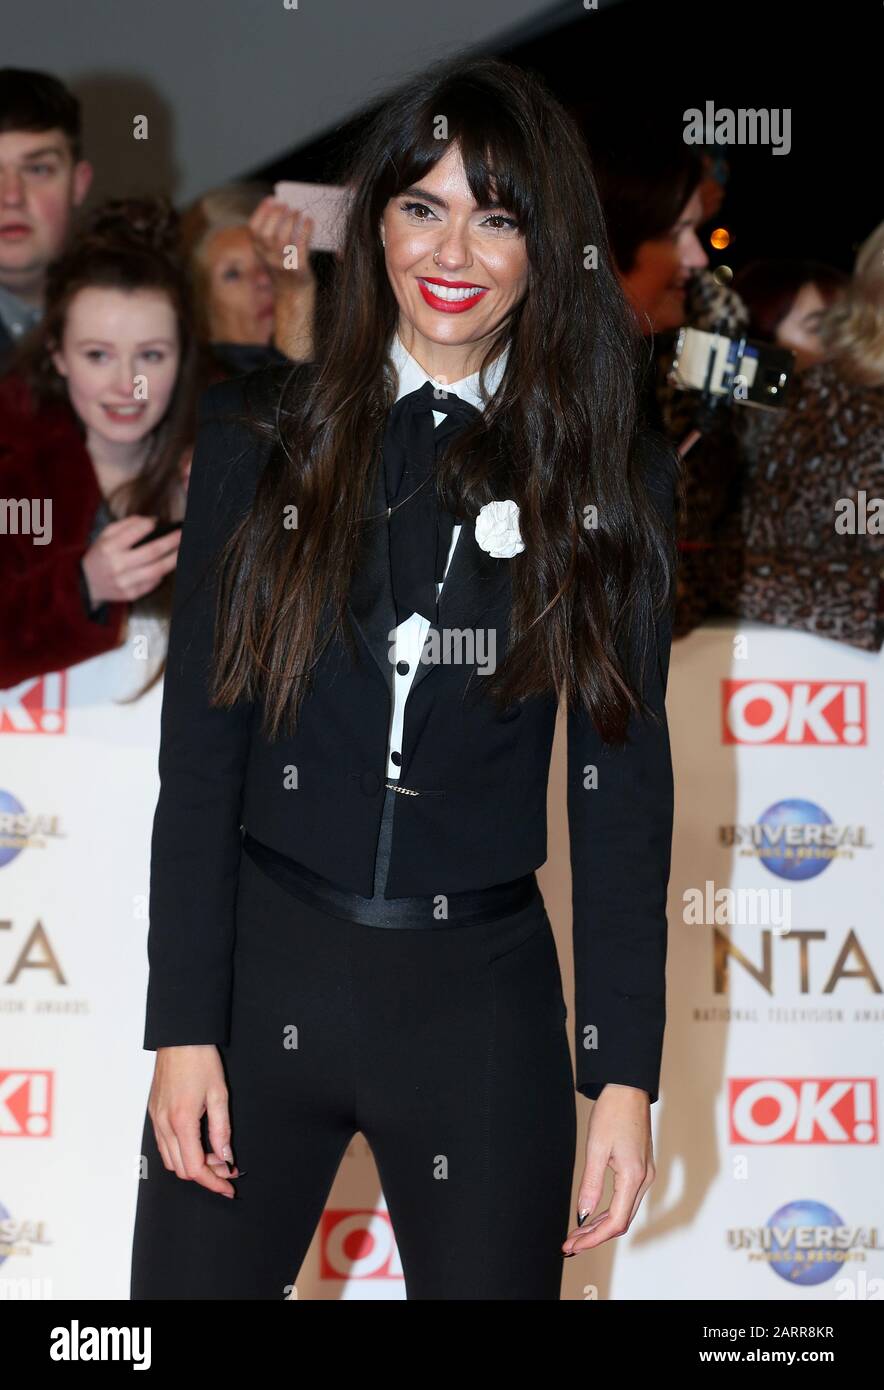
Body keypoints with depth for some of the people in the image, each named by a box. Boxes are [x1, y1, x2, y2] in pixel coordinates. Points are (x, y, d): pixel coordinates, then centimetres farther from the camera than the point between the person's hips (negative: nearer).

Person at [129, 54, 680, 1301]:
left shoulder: (610, 475, 2)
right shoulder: (262, 436, 2)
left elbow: (623, 779, 2)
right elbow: (200, 746, 0)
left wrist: (625, 1074, -3)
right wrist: (183, 1026, -5)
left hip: (484, 998, 0)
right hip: (263, 967, 0)